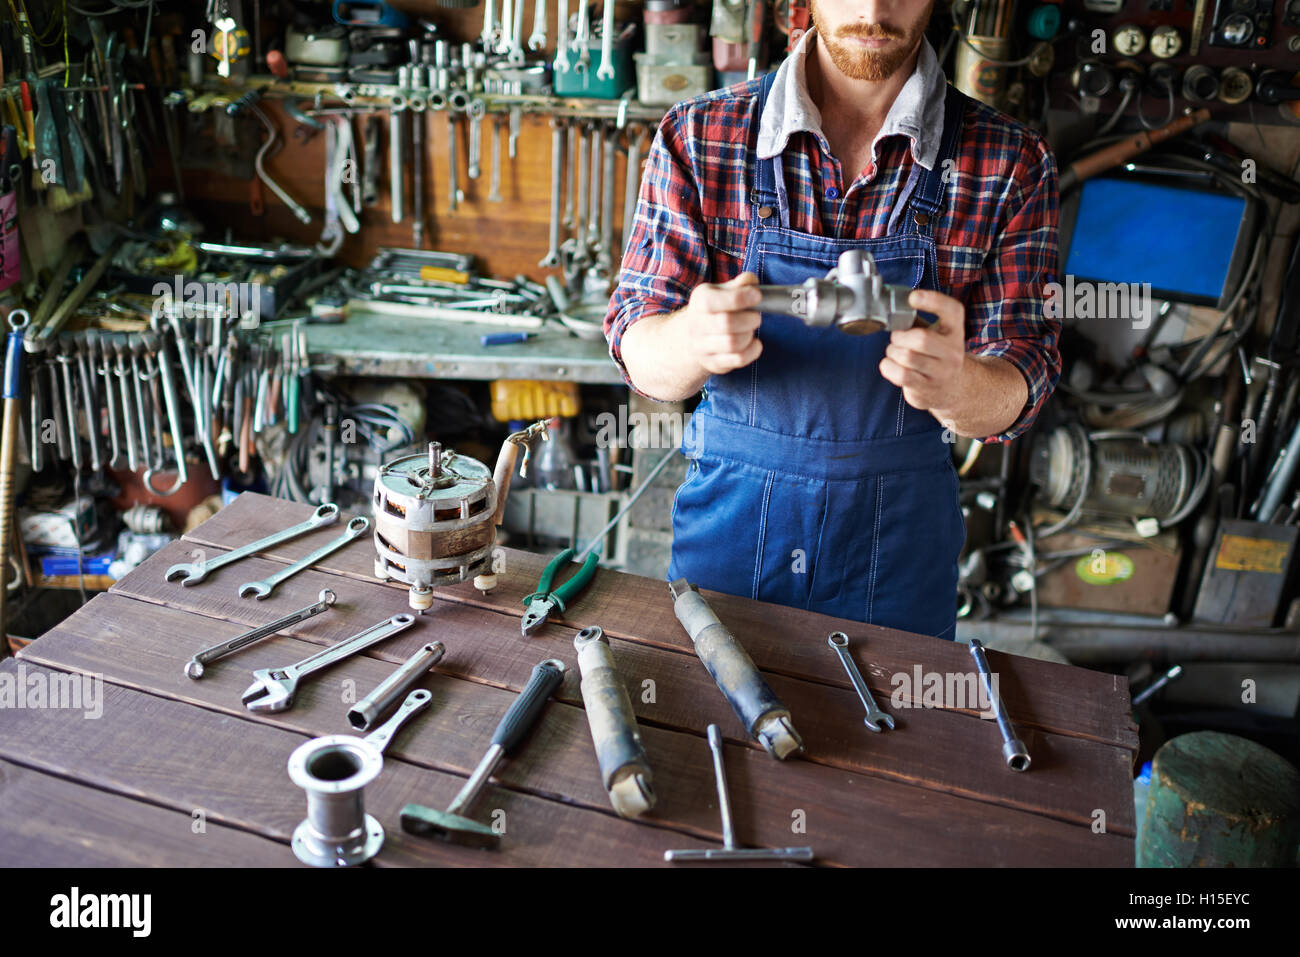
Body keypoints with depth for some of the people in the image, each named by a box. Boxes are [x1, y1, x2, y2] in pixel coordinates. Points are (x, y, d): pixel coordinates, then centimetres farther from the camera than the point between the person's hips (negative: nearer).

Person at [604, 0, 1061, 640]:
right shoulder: (698, 137, -6)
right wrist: (694, 339, -32)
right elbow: (639, 356, -8)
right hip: (727, 512, 0)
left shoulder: (1011, 164, -7)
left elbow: (1012, 396, -8)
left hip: (900, 539, 1)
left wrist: (955, 385, -32)